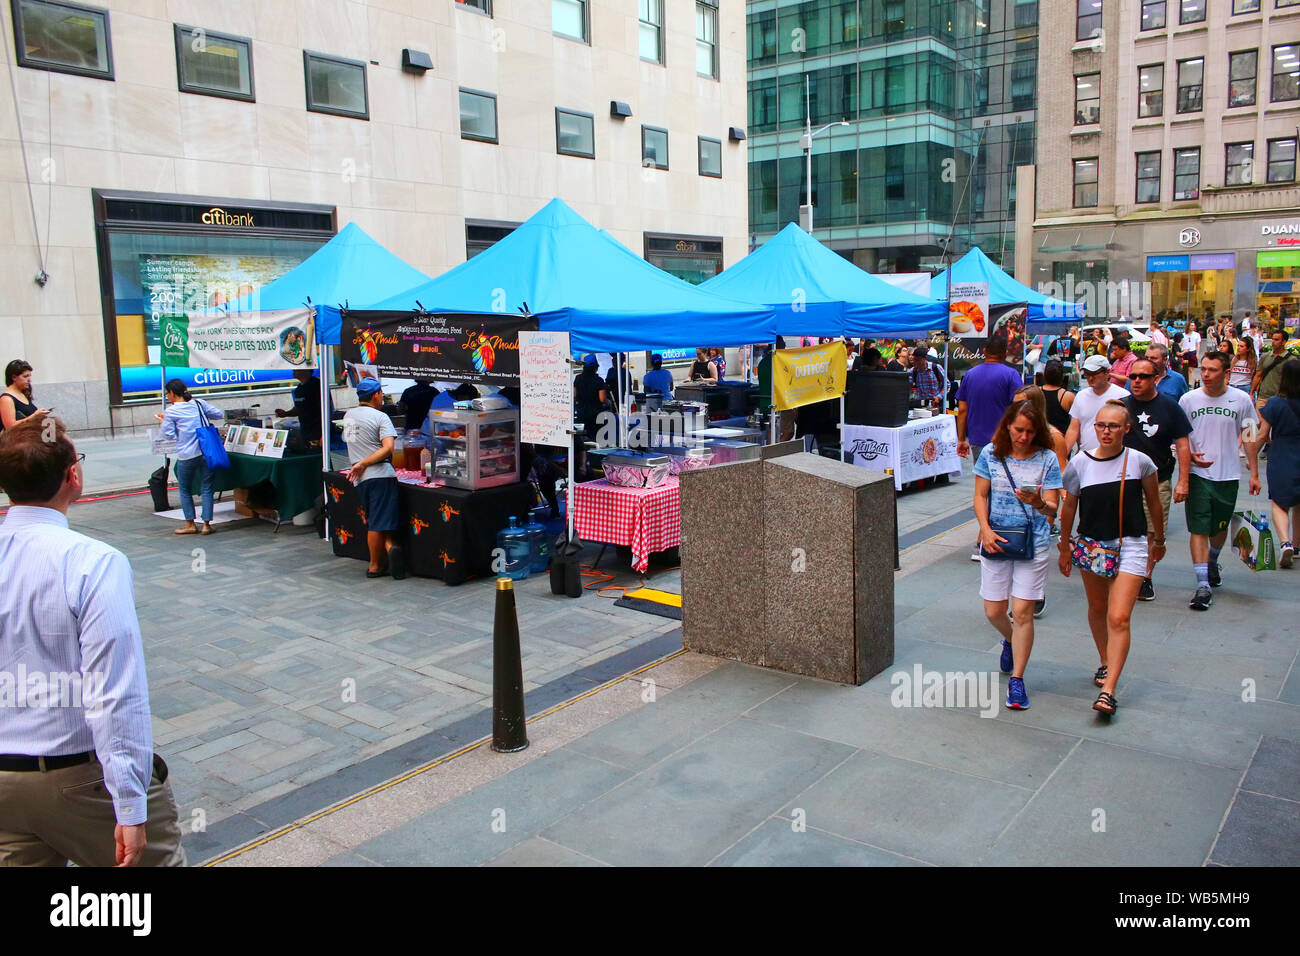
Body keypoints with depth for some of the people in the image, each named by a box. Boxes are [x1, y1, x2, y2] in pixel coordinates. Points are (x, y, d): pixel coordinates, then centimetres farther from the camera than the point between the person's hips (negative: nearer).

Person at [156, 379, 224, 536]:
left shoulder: (171, 411, -5)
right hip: (207, 453, 3)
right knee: (206, 489, 7)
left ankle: (190, 524, 16)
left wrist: (163, 422, 15)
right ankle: (206, 524, 6)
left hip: (187, 456, -3)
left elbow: (169, 435, -1)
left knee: (185, 489, 14)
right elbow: (219, 414, 14)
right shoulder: (199, 403, 6)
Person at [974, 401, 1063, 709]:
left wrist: (1038, 503, -29)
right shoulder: (991, 453, 1)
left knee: (1023, 612, -4)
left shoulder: (1047, 459, -3)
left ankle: (1017, 680, 8)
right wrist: (985, 530, -9)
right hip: (996, 542, 2)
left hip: (1033, 543, -2)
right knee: (993, 611, 6)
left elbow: (1052, 508, -6)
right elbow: (980, 496, 5)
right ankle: (1010, 640, 42)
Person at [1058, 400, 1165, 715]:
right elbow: (1069, 507, 5)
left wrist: (1158, 539, 17)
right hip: (1091, 544, 3)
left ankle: (1108, 690, -10)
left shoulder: (1139, 461, -8)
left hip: (1130, 545, -3)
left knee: (1119, 618, -12)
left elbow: (1153, 502, 8)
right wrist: (1065, 547, 10)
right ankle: (1106, 663, 45)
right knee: (1097, 609, 20)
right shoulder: (1080, 463, -7)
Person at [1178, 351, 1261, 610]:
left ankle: (1212, 562, 45)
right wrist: (1190, 456, -13)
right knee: (1199, 528, -8)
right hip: (1198, 474, -1)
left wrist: (1254, 473, 4)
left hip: (1228, 475, 1)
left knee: (1221, 526, 16)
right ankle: (1203, 584, -9)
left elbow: (1250, 437, 6)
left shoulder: (1241, 400, -1)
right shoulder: (1188, 399, -2)